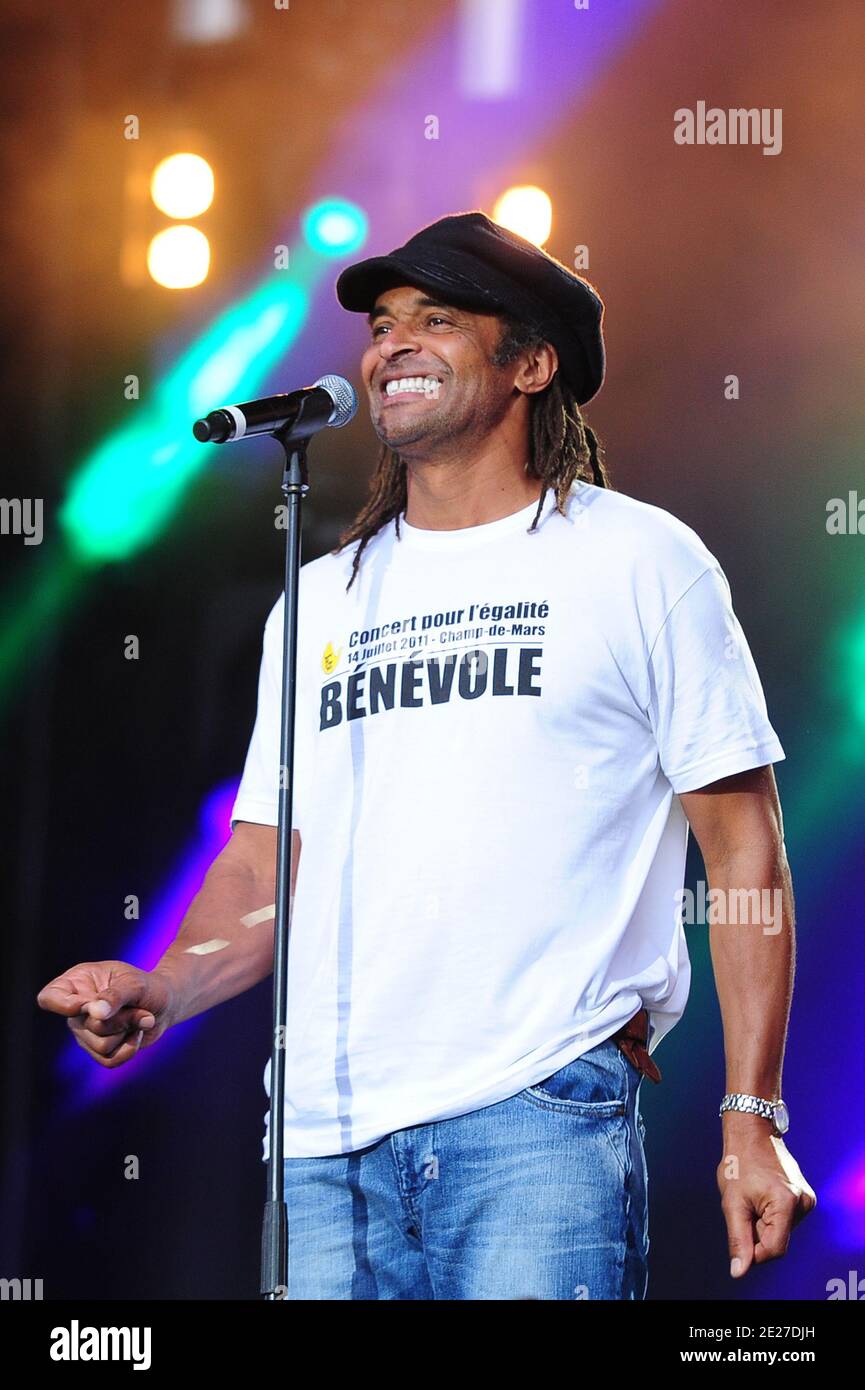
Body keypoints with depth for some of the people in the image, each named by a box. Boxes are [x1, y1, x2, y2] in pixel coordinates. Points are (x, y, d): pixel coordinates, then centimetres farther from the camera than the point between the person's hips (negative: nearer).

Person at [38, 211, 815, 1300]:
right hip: (323, 1139, 4)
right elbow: (266, 865, 16)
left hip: (541, 1119, -4)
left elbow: (744, 847, 1)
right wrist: (157, 992, -4)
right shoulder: (321, 598, 18)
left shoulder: (639, 562, 5)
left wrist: (752, 1121, -6)